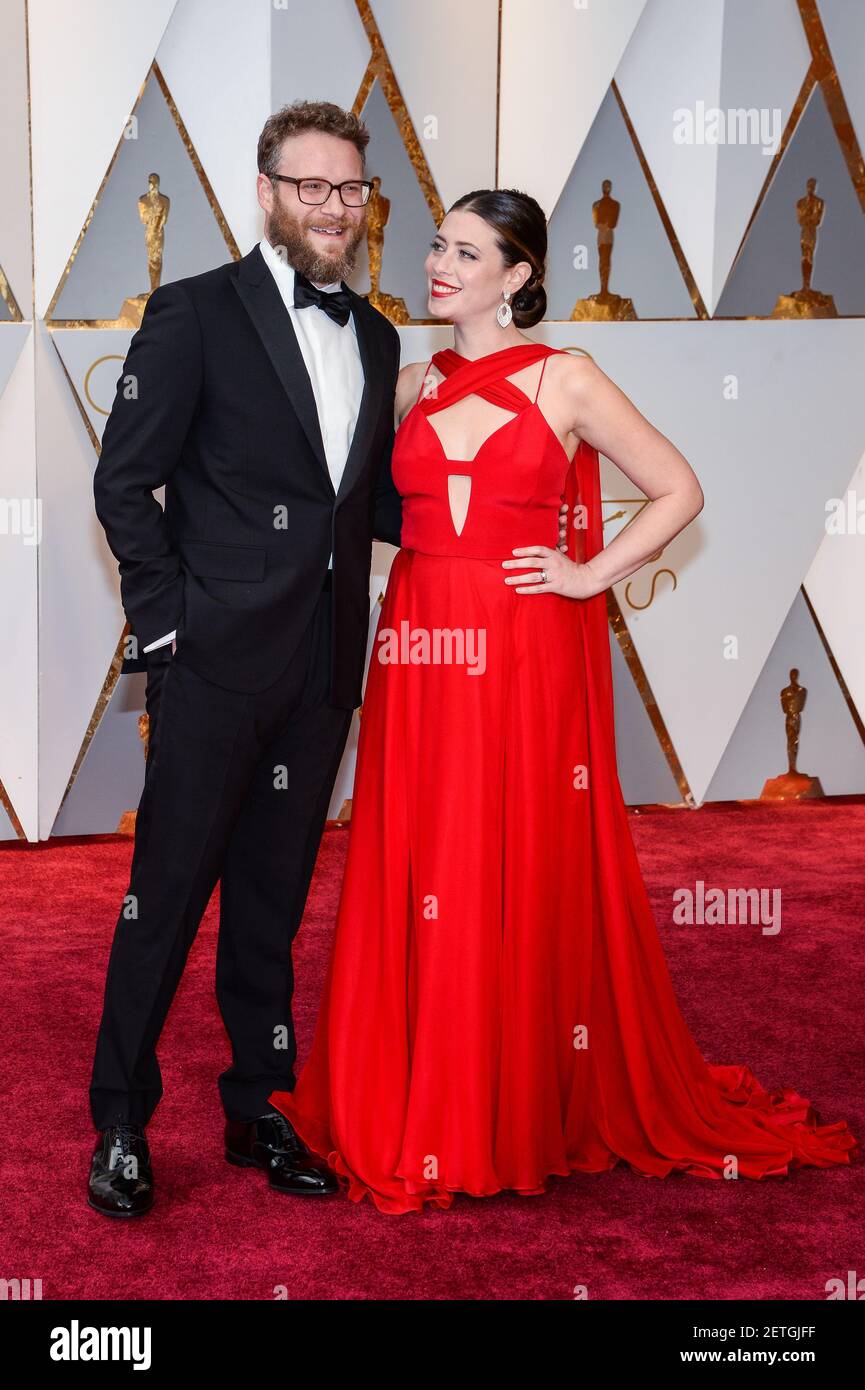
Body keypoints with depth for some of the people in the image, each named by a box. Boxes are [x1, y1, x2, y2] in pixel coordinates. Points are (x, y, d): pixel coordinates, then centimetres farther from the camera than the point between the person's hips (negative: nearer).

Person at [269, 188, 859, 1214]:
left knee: (529, 878, 1)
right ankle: (418, 1117, 18)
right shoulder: (414, 385, 11)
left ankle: (532, 1112, 17)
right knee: (418, 882, 5)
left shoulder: (565, 381, 0)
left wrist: (590, 575, -4)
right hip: (421, 653, 4)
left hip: (524, 657, -4)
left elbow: (679, 492, 3)